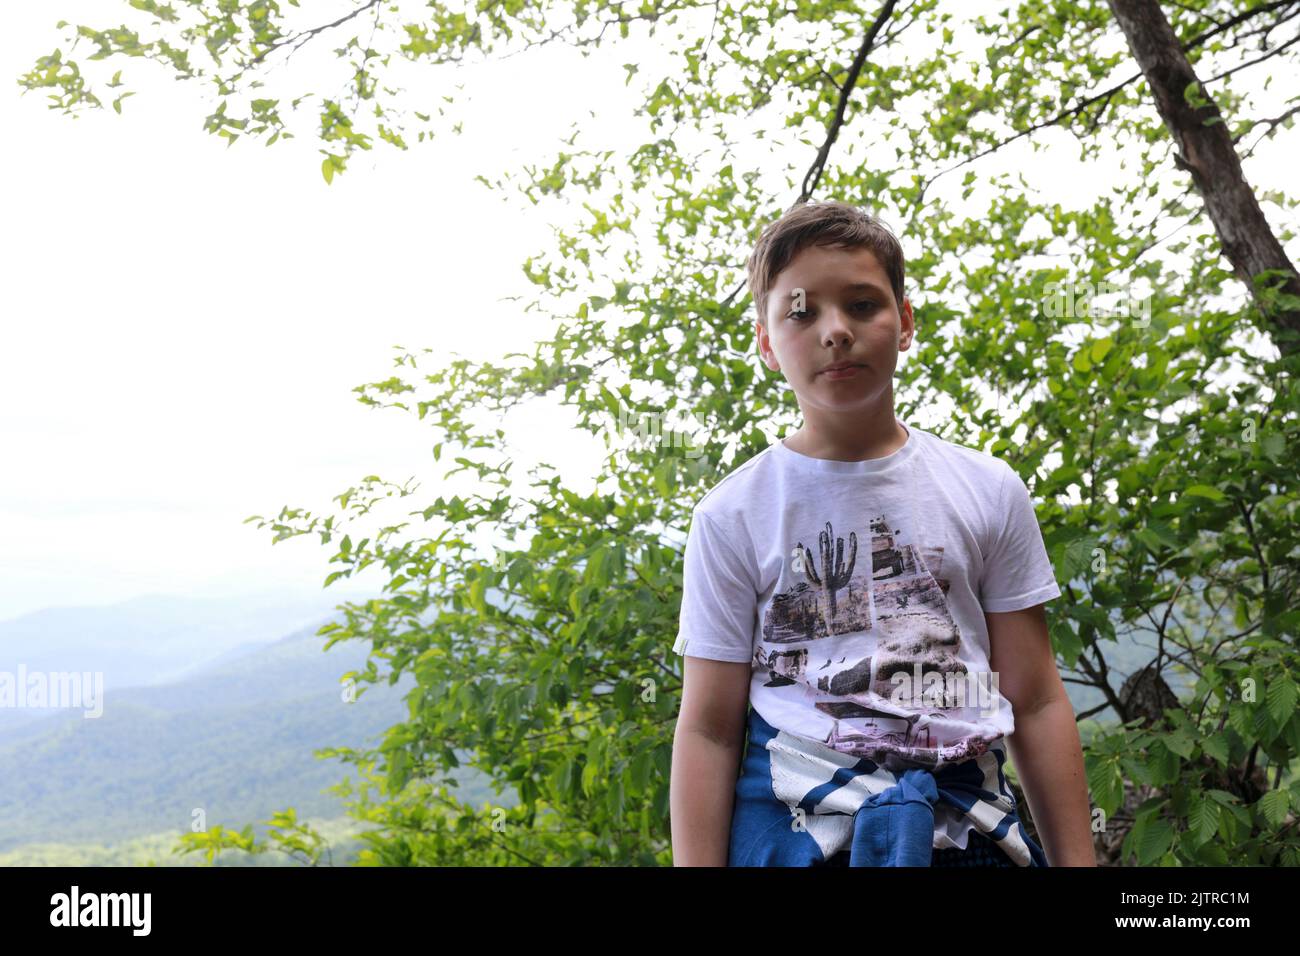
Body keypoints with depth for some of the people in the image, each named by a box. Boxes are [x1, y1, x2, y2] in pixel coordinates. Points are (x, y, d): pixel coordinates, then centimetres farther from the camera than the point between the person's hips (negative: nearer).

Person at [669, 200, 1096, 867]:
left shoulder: (988, 492, 3)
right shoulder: (733, 515, -2)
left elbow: (1035, 703, 6)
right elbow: (709, 728, -2)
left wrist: (1075, 858, 4)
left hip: (969, 827, 2)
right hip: (794, 826, -2)